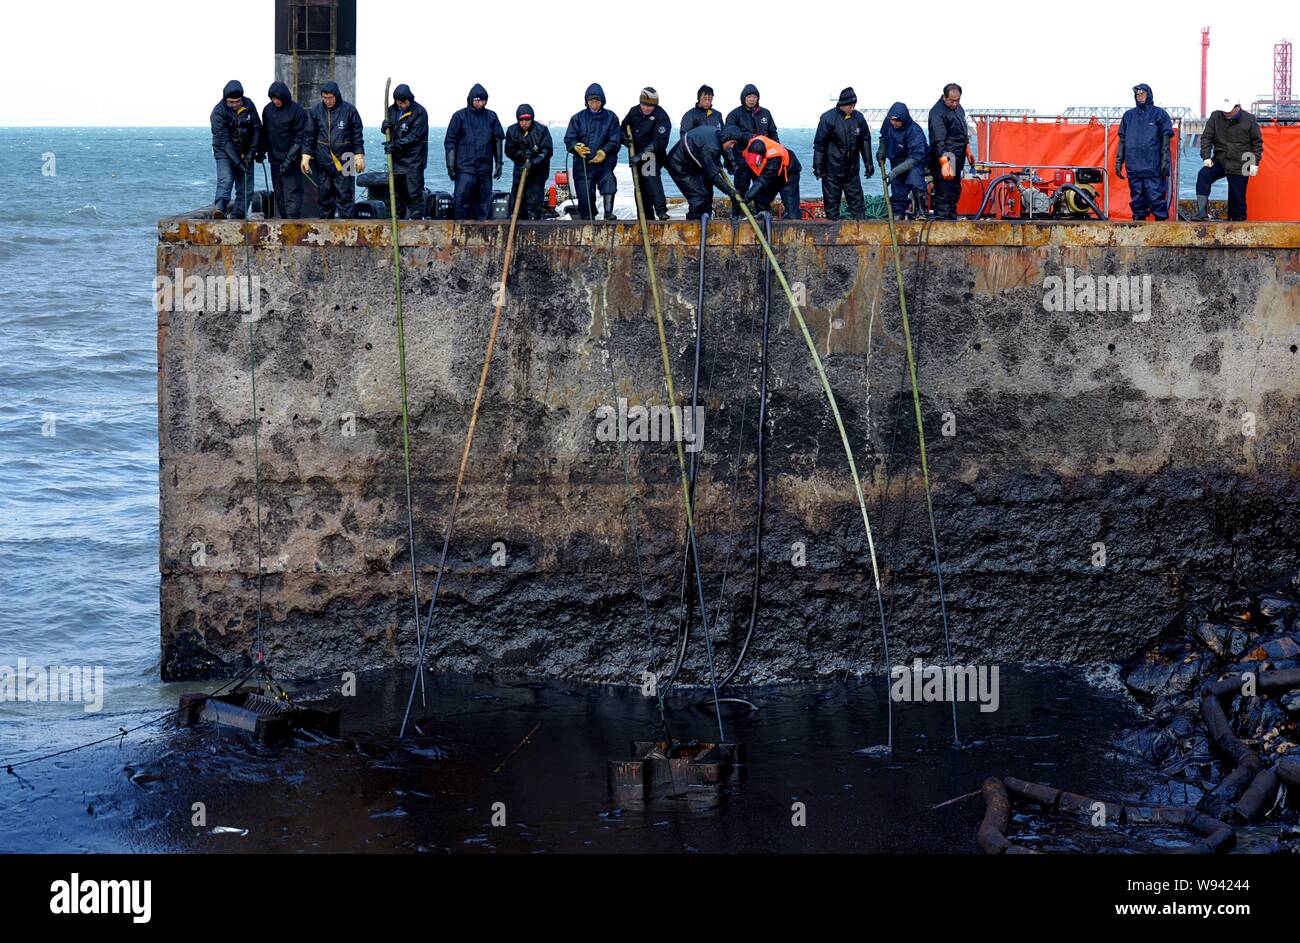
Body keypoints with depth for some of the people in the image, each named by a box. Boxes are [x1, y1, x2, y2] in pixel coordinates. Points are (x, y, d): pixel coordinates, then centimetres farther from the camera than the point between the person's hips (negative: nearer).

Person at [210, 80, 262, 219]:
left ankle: (238, 216, 4)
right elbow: (224, 140, -21)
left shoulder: (248, 106, -3)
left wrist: (252, 151, -9)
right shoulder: (218, 112, -17)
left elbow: (257, 129, 2)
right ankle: (220, 211, -32)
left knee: (246, 188, 1)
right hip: (225, 153, -5)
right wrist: (237, 162, -27)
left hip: (246, 154, 5)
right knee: (225, 182, -22)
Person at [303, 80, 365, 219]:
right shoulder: (316, 110, 4)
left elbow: (357, 135, 3)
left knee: (345, 194, -3)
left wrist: (359, 156, -1)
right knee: (323, 195, 6)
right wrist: (306, 156, 3)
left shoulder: (349, 110, -1)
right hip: (323, 161, 2)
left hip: (344, 160, -2)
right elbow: (310, 135, 8)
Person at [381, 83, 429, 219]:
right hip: (397, 157, 6)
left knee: (414, 191, -9)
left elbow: (415, 136, -16)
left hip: (414, 158, -6)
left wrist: (396, 144, -21)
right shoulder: (392, 110, 9)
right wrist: (385, 126, -8)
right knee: (396, 190, 11)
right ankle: (398, 216, 19)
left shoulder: (419, 112, -11)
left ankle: (416, 217, -5)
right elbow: (385, 129, 17)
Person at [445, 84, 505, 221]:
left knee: (485, 203, 8)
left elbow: (498, 140, 15)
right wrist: (451, 166, -4)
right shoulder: (460, 116, -1)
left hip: (485, 168, 3)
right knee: (462, 200, -8)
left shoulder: (491, 117, 8)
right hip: (464, 168, -3)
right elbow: (450, 142, 0)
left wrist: (499, 163, 11)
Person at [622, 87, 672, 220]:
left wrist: (643, 154, -30)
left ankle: (661, 210, -39)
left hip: (653, 153, -6)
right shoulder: (634, 112, 4)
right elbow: (624, 128, 20)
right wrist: (626, 137, -4)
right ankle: (647, 217, 16)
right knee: (640, 186, 8)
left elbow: (660, 141, -23)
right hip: (636, 154, 6)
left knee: (651, 176, -30)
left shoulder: (661, 117, -14)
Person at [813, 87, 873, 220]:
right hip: (832, 168, -4)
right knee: (832, 200, 1)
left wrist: (868, 163, 13)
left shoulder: (858, 118, 3)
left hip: (852, 169, 4)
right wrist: (817, 166, -10)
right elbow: (819, 144, -7)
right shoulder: (828, 118, -10)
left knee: (857, 199, 5)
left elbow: (865, 141, 13)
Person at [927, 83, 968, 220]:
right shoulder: (938, 112, -21)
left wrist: (967, 149, 29)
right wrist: (944, 163, -40)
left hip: (957, 159, 10)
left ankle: (952, 218, 31)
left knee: (955, 192, 19)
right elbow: (939, 140, -31)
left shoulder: (958, 107, 8)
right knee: (943, 194, -11)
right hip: (944, 158, -10)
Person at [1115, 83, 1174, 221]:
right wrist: (1119, 162, 11)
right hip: (1134, 168, 4)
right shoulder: (1129, 115, 16)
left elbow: (1165, 140, 0)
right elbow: (1122, 140, 18)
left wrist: (1165, 162, -9)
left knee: (1156, 198, -9)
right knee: (1137, 200, 7)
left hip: (1153, 168, -4)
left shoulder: (1159, 114, 4)